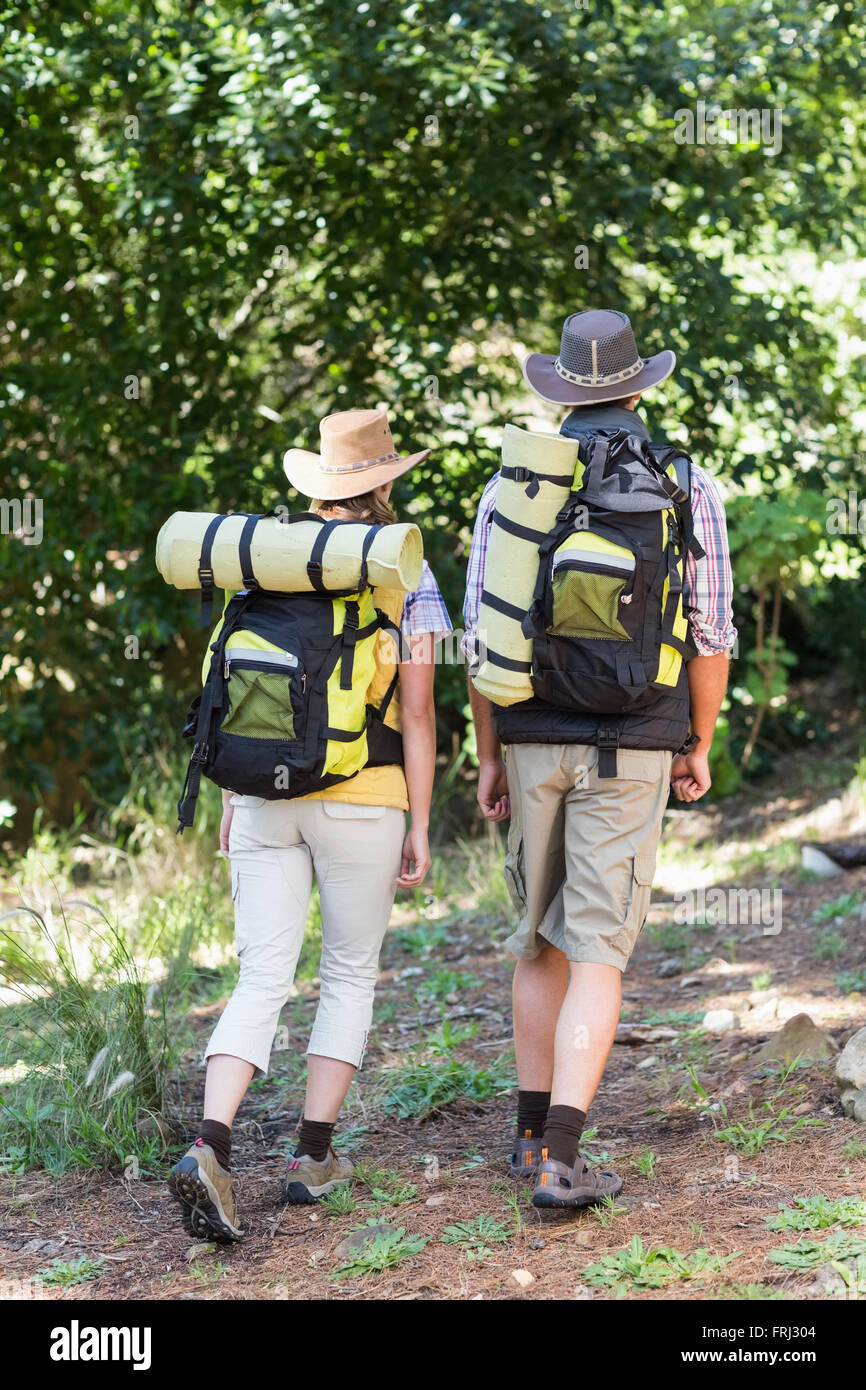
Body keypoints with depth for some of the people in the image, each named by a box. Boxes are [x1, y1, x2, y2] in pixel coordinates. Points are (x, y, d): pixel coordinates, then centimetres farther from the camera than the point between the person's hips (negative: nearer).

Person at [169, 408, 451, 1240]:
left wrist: (231, 797, 14)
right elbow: (416, 712, -6)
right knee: (350, 975, 15)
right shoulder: (406, 575, -3)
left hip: (267, 795, 3)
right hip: (362, 798, -2)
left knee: (262, 983, 2)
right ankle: (313, 1156, 11)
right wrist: (420, 825, -1)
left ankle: (210, 1148, -18)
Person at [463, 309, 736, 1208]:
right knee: (596, 958, -4)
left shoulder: (509, 488, 2)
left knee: (542, 940, 19)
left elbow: (482, 637, 1)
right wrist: (699, 749, 11)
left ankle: (534, 1133, 25)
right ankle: (559, 1163, -13)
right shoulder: (688, 489, -2)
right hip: (628, 756, -3)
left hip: (531, 744, 3)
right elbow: (711, 636, -2)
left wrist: (488, 758, 9)